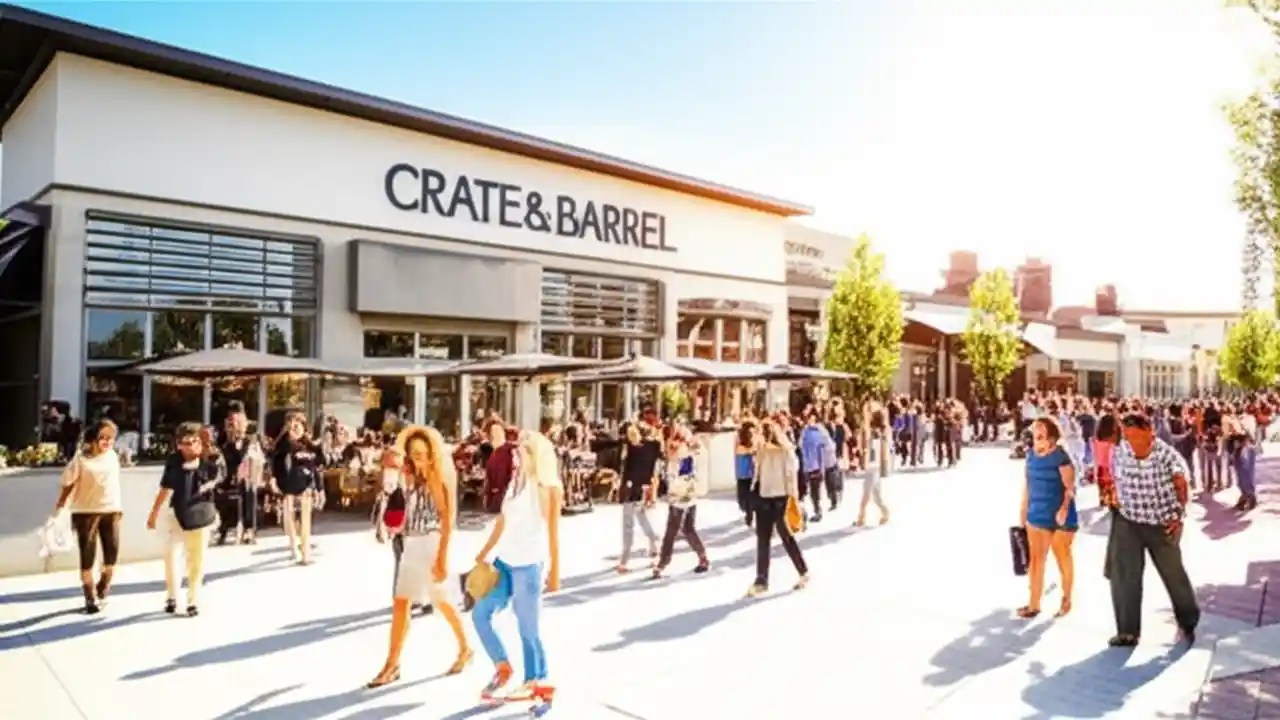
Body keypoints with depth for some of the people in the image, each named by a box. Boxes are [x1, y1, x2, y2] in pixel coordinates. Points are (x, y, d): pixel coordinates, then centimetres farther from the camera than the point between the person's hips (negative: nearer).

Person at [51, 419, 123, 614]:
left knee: (112, 553, 7)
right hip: (86, 511, -4)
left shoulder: (113, 456, 5)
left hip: (111, 511, 4)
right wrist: (58, 508, -12)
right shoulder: (81, 458, -9)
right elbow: (68, 485, -8)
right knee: (87, 555, 3)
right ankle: (90, 597, 14)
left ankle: (102, 591, 28)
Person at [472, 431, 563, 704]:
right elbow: (502, 521, 16)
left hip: (529, 564, -7)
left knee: (527, 629, -1)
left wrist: (554, 571, -10)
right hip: (504, 560, 7)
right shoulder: (516, 481, 12)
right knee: (480, 614, 10)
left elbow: (553, 533, -8)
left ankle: (537, 683, 16)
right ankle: (502, 666, 28)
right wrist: (484, 553, 16)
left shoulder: (549, 488, -7)